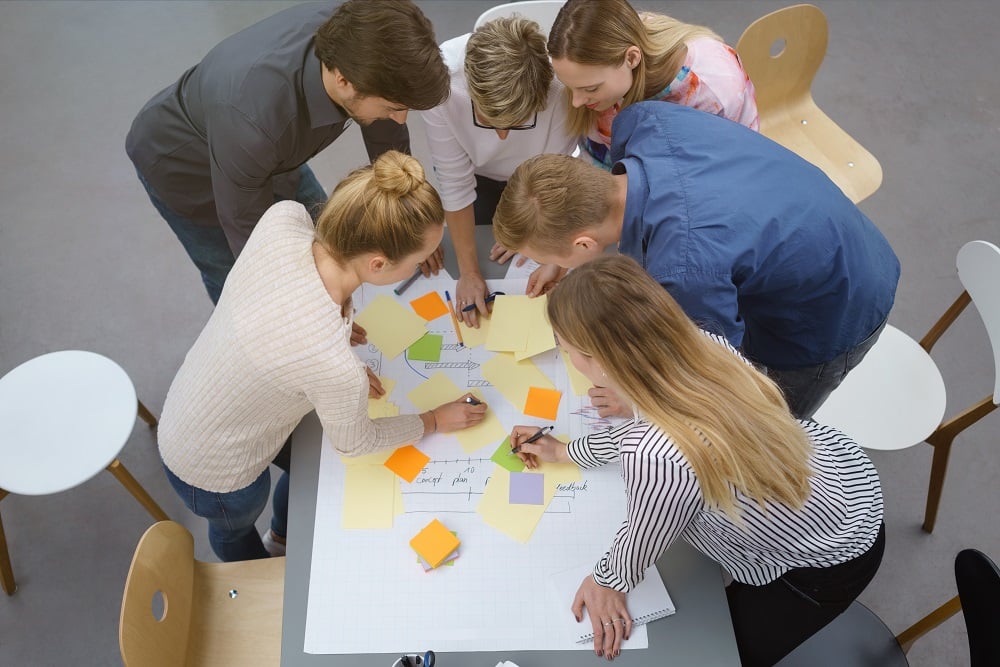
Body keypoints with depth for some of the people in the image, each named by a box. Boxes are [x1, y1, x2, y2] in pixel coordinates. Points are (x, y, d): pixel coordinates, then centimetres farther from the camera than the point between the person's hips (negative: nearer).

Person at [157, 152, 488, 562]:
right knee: (237, 528, 32)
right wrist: (434, 421, -3)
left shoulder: (284, 218, -27)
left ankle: (282, 539, 69)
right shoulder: (336, 368, -43)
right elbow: (353, 443, -18)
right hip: (213, 475, -6)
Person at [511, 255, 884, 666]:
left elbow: (641, 544, -19)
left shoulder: (656, 460, -42)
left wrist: (609, 581, 4)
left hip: (829, 567, -6)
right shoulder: (703, 345, -21)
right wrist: (564, 451, 13)